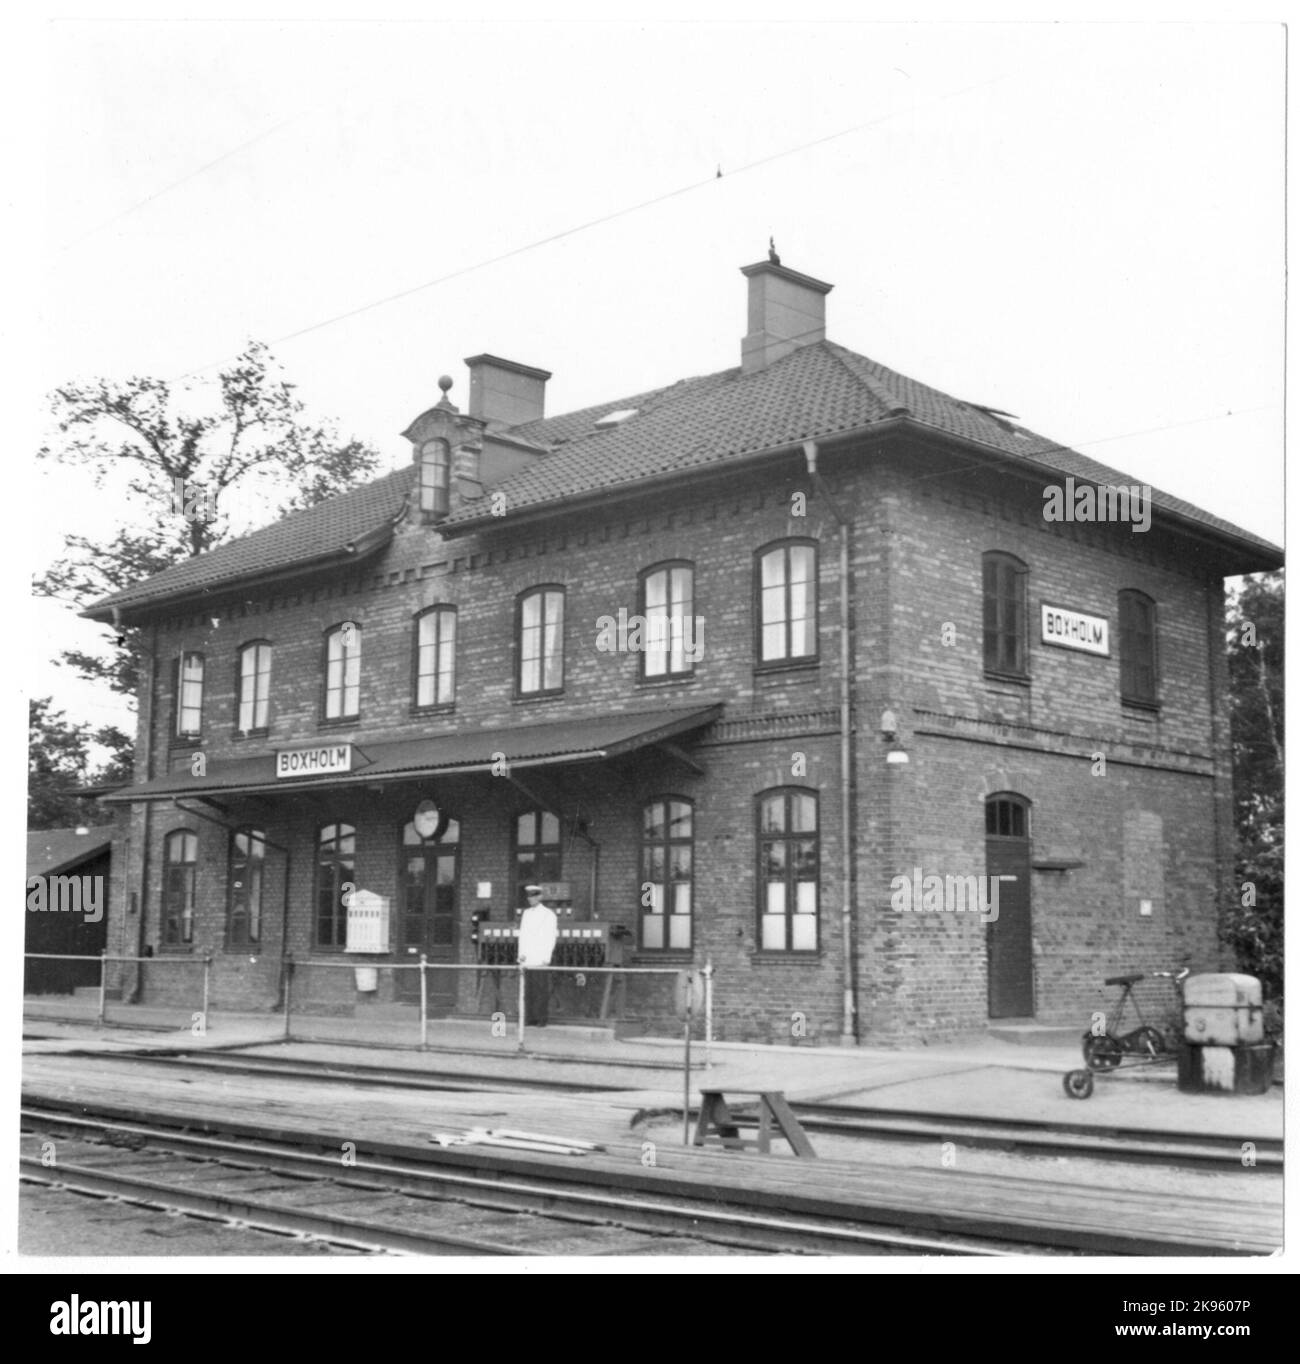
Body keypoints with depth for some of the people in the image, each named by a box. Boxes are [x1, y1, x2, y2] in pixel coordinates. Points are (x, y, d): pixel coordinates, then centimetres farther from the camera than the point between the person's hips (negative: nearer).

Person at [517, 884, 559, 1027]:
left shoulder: (549, 914, 0)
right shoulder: (526, 913, 16)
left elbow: (551, 938, -3)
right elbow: (522, 934, 17)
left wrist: (547, 957, -9)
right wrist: (521, 953, 5)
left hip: (541, 959, -5)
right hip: (527, 959, 5)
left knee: (542, 990, -6)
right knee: (528, 989, 2)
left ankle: (542, 1019, -3)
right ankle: (530, 1019, 5)